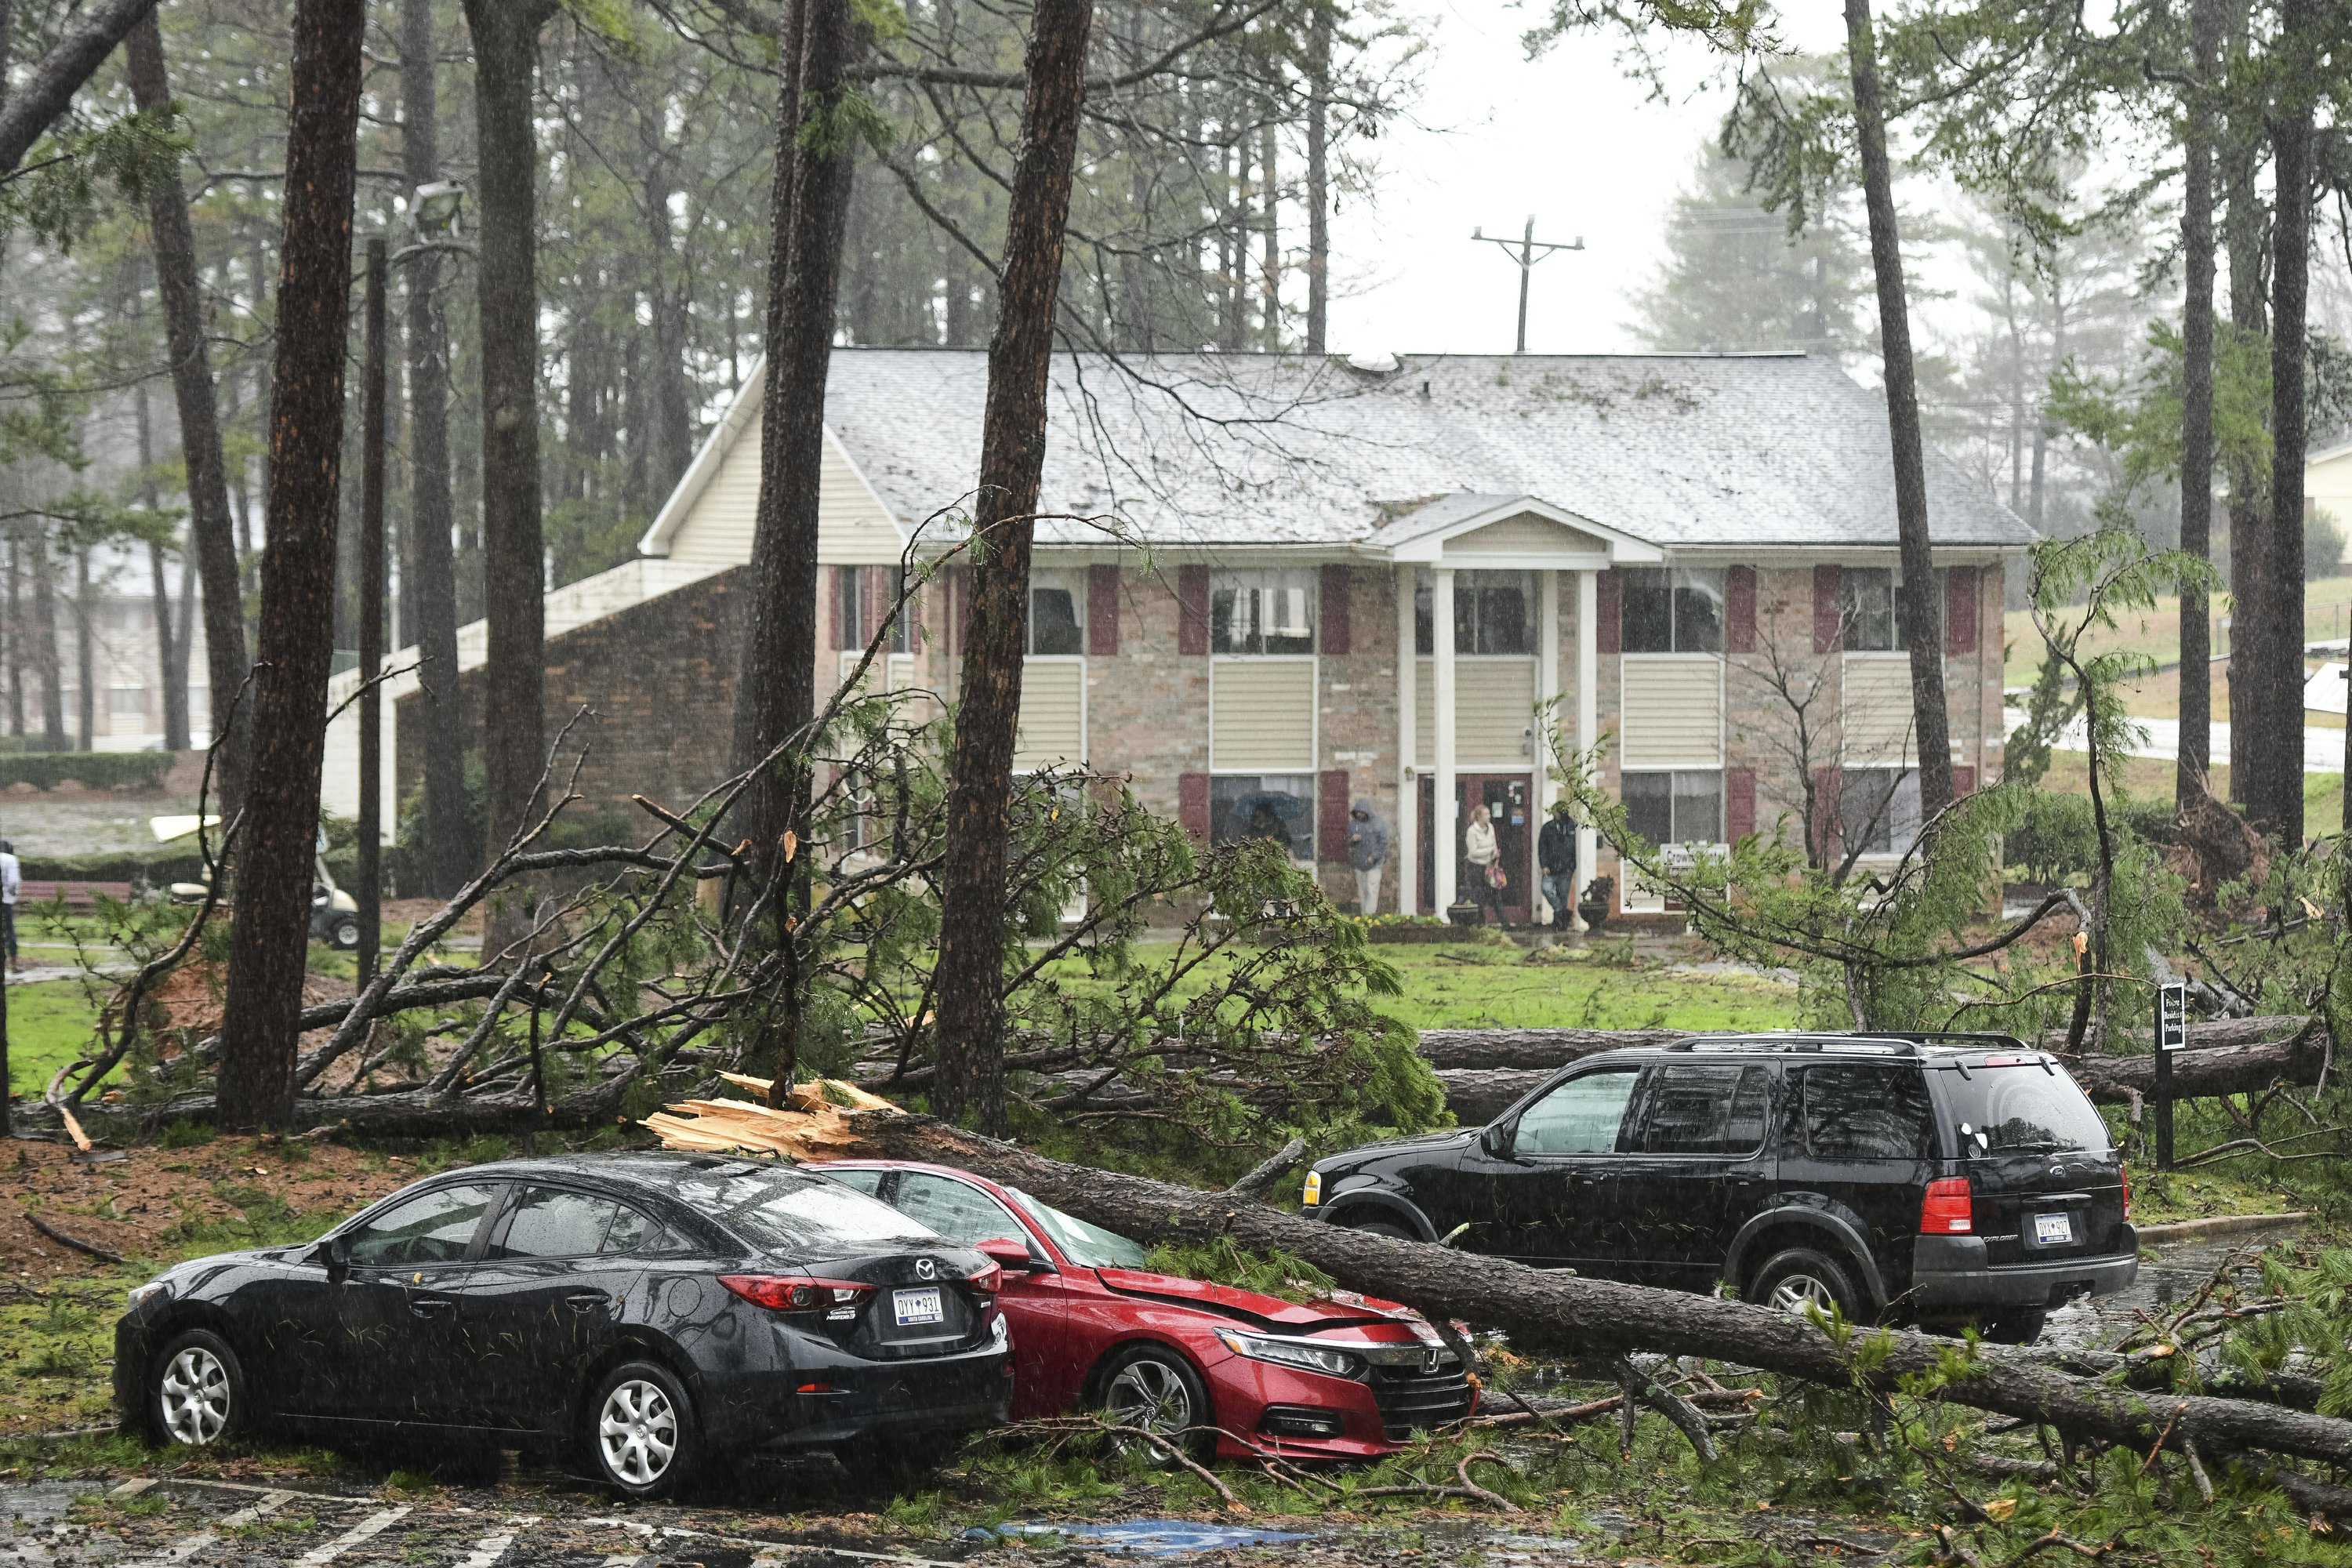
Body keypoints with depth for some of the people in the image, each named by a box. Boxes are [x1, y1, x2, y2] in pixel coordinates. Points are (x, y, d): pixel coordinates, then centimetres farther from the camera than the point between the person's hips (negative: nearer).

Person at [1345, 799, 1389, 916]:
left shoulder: (1378, 824, -3)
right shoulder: (1353, 824, 10)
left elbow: (1383, 843, -5)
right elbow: (1348, 843, 16)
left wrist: (1374, 857, -15)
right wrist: (1352, 840, -8)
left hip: (1374, 863, -5)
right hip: (1359, 863, 5)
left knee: (1371, 889, -11)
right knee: (1362, 890, 6)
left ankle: (1370, 914, -14)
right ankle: (1363, 915, 10)